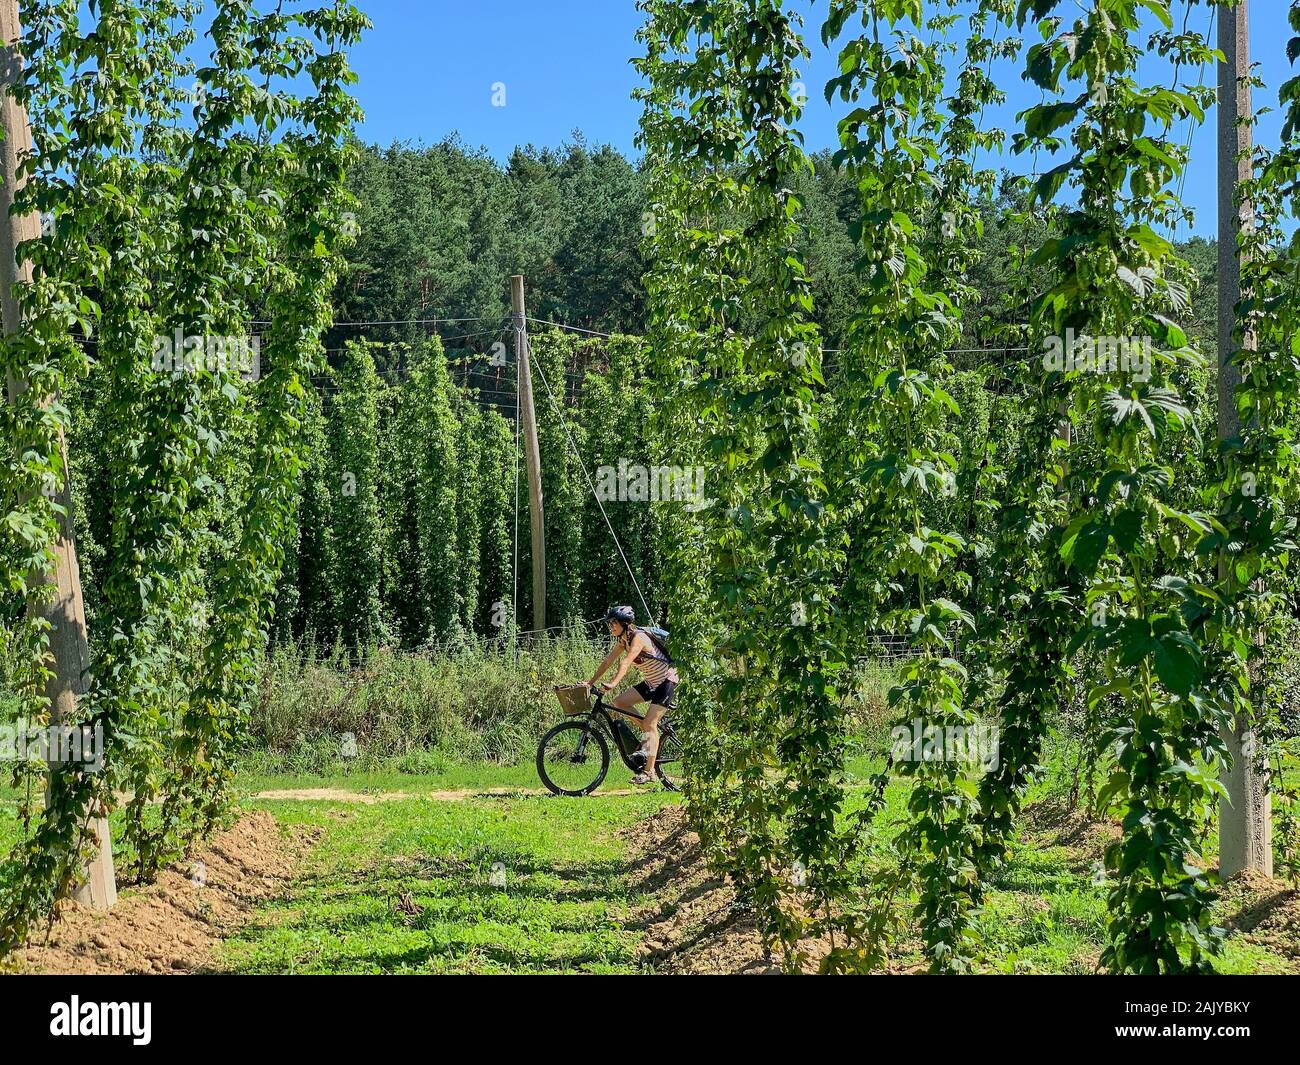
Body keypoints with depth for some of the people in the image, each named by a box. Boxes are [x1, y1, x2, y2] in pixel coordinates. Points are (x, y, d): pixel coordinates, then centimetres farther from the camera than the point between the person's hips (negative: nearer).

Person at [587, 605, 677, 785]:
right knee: (618, 702, -4)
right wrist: (591, 682, -5)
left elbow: (626, 663, -37)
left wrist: (613, 683, -49)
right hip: (651, 682, 9)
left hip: (666, 681, -9)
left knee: (650, 723, -16)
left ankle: (649, 771, -14)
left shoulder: (638, 637, -23)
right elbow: (608, 661, 2)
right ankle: (649, 734, 8)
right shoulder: (623, 640, 3)